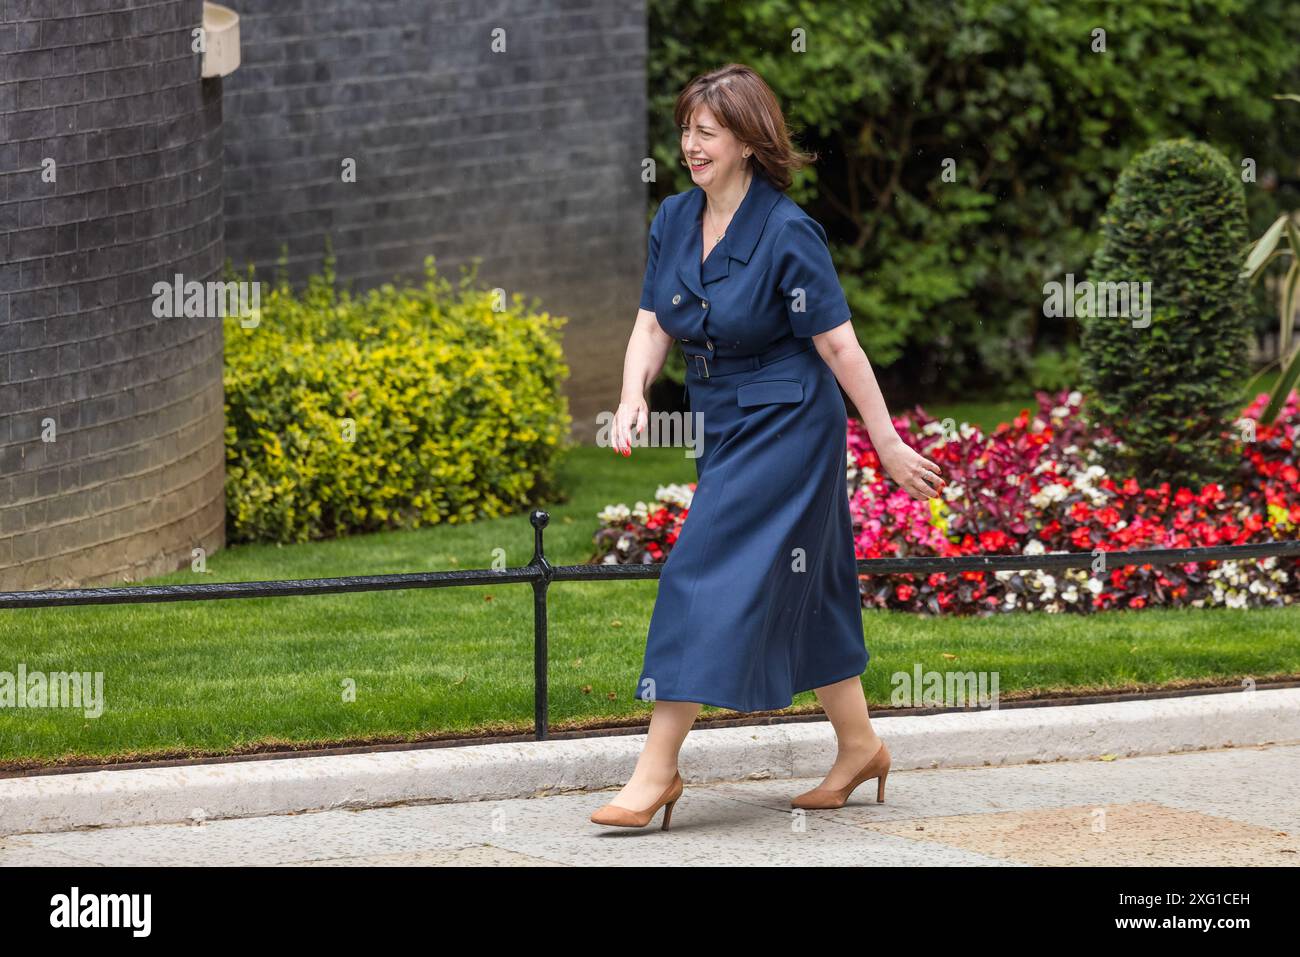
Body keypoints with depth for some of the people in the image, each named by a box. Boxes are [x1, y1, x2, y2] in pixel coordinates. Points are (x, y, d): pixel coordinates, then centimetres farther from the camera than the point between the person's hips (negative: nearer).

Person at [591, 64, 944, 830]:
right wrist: (633, 395, -14)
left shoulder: (787, 234, -18)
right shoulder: (675, 220, 2)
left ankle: (658, 770, -10)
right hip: (727, 426, 8)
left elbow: (838, 343, -16)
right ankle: (859, 746, 30)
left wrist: (888, 443, -11)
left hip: (787, 427, -8)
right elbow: (653, 324, 6)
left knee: (707, 576, -12)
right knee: (800, 591, 16)